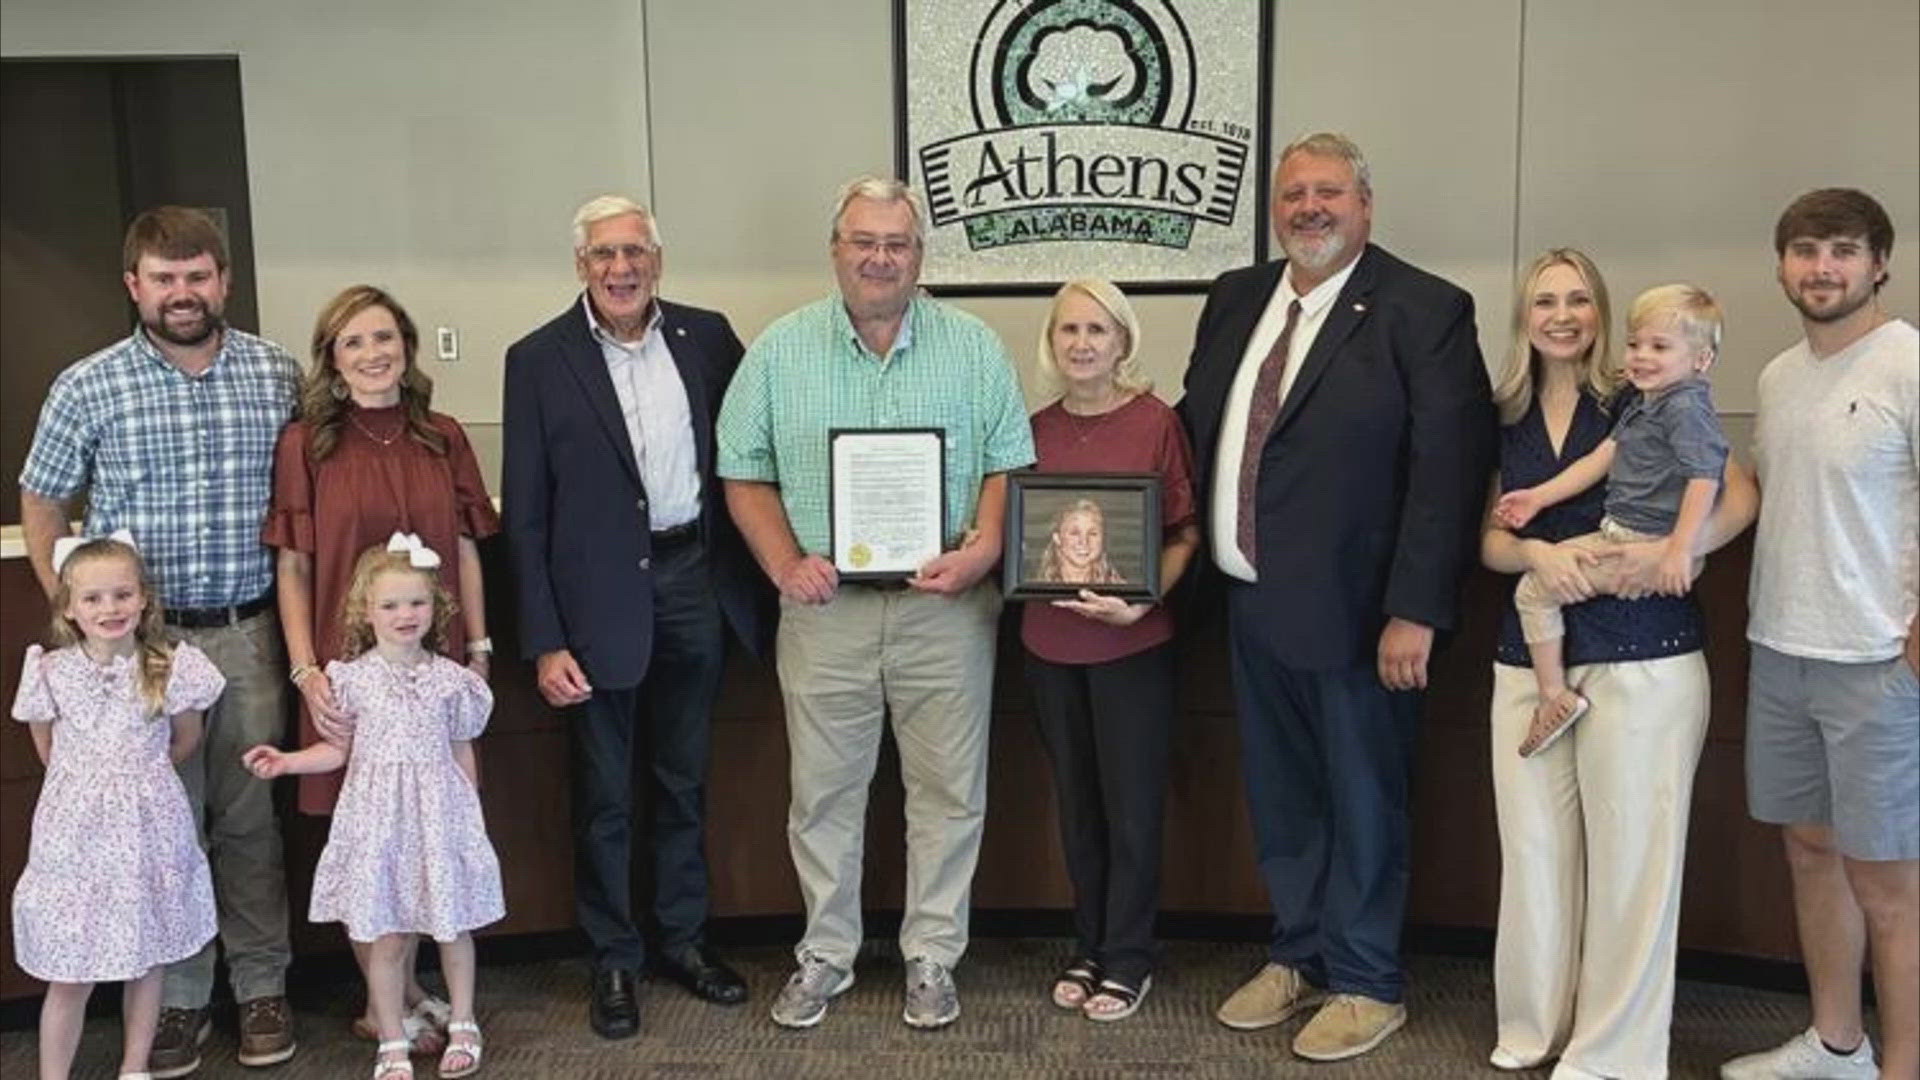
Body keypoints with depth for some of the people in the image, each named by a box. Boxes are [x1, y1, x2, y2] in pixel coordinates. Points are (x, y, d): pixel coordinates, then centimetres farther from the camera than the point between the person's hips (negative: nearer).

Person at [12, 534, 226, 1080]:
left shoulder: (170, 667, -7)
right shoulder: (51, 673, -7)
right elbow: (48, 750, 8)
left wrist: (138, 772, 9)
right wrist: (88, 780, 9)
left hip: (149, 827, 1)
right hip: (76, 831, -1)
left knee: (147, 960, 13)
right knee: (70, 976, 3)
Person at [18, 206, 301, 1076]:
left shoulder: (278, 375, 1)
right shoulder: (87, 388, -2)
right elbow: (41, 508, 9)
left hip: (250, 634, 1)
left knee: (251, 818, 9)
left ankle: (262, 987, 24)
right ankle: (177, 997, 22)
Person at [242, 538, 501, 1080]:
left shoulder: (451, 680, 0)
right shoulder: (354, 678, -2)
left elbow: (463, 756, 6)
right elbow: (340, 749, 5)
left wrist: (469, 815, 6)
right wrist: (287, 761, -8)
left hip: (441, 814, 1)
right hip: (378, 816, -1)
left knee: (453, 928, 10)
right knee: (385, 938, 4)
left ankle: (463, 1026, 28)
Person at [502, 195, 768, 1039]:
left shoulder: (707, 336, 2)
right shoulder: (539, 359, -6)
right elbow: (525, 514, -6)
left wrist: (762, 571, -1)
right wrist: (544, 641, -10)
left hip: (696, 579, 3)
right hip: (600, 594, -3)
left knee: (683, 779, 17)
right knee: (604, 795, 9)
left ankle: (684, 938, 32)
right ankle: (614, 959, 25)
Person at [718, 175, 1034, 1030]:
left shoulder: (973, 347, 3)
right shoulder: (780, 350, 3)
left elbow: (1008, 465, 2)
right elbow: (745, 475, 4)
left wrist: (982, 551, -14)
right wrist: (785, 564, -10)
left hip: (945, 606, 0)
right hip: (825, 606, 0)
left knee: (949, 791, 7)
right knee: (823, 791, 10)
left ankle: (933, 956, 22)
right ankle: (825, 953, 26)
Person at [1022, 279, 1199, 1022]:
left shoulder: (1155, 421, -8)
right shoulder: (1035, 429, 4)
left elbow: (1185, 533, -6)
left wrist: (1141, 601, -20)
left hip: (1134, 643, -4)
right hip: (1051, 643, 4)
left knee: (1131, 803, 6)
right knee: (1076, 802, 14)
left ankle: (1129, 959, 20)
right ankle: (1089, 947, 29)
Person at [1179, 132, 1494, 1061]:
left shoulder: (1426, 311, -10)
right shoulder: (1235, 298, 9)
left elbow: (1447, 468, -15)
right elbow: (1194, 425, 15)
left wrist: (1415, 610, -19)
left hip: (1352, 607, -6)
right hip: (1252, 602, 6)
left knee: (1361, 800, 8)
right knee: (1279, 795, 18)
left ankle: (1366, 983, 25)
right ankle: (1298, 956, 36)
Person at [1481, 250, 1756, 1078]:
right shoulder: (1506, 420, 12)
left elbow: (1740, 498, -3)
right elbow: (1490, 541, 11)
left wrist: (1666, 550, -21)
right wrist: (1536, 552, -12)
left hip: (1643, 658, -4)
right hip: (1529, 659, 4)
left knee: (1630, 851, 0)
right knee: (1534, 847, 6)